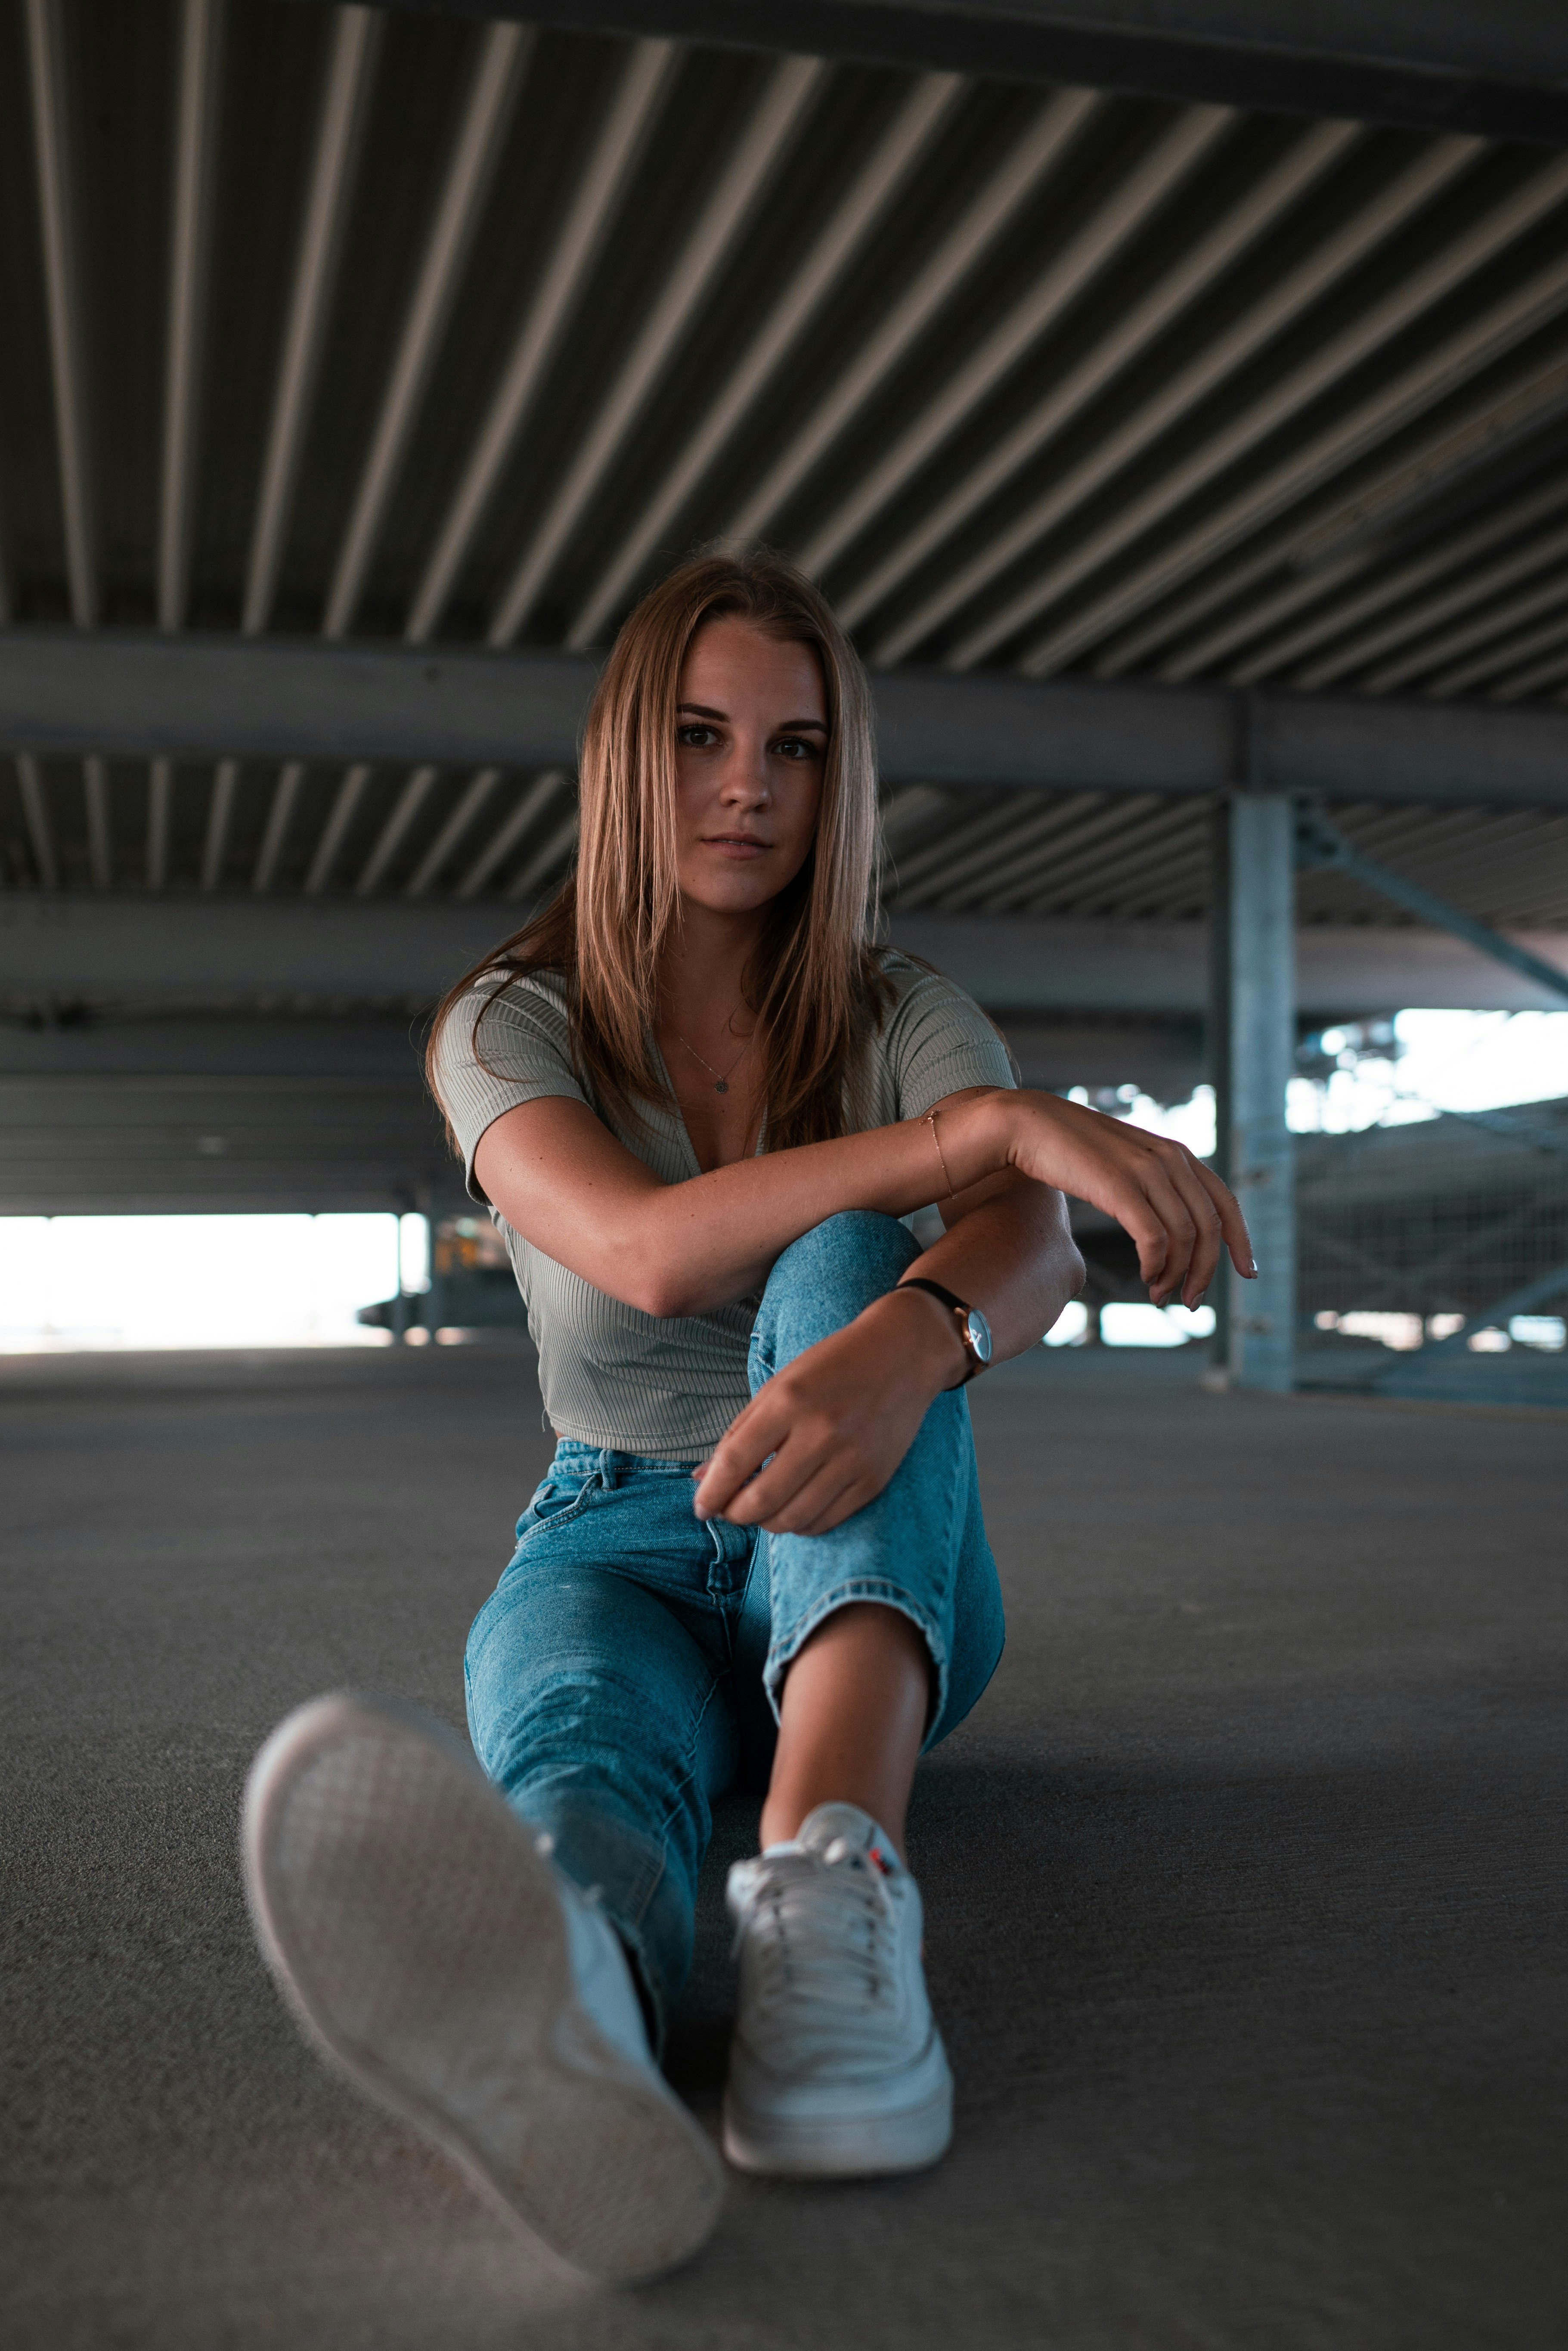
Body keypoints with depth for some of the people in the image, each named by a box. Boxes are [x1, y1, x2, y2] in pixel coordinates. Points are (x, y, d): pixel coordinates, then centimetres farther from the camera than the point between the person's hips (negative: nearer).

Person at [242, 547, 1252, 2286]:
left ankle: (832, 1892, -57)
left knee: (847, 1263, -33)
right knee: (584, 1749, -39)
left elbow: (1036, 1248, -21)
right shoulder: (508, 1027, -3)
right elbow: (649, 1254, -25)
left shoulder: (909, 1020, 0)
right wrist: (992, 1123, -37)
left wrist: (906, 1342, -47)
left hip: (884, 1567, 1)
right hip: (621, 1544, 0)